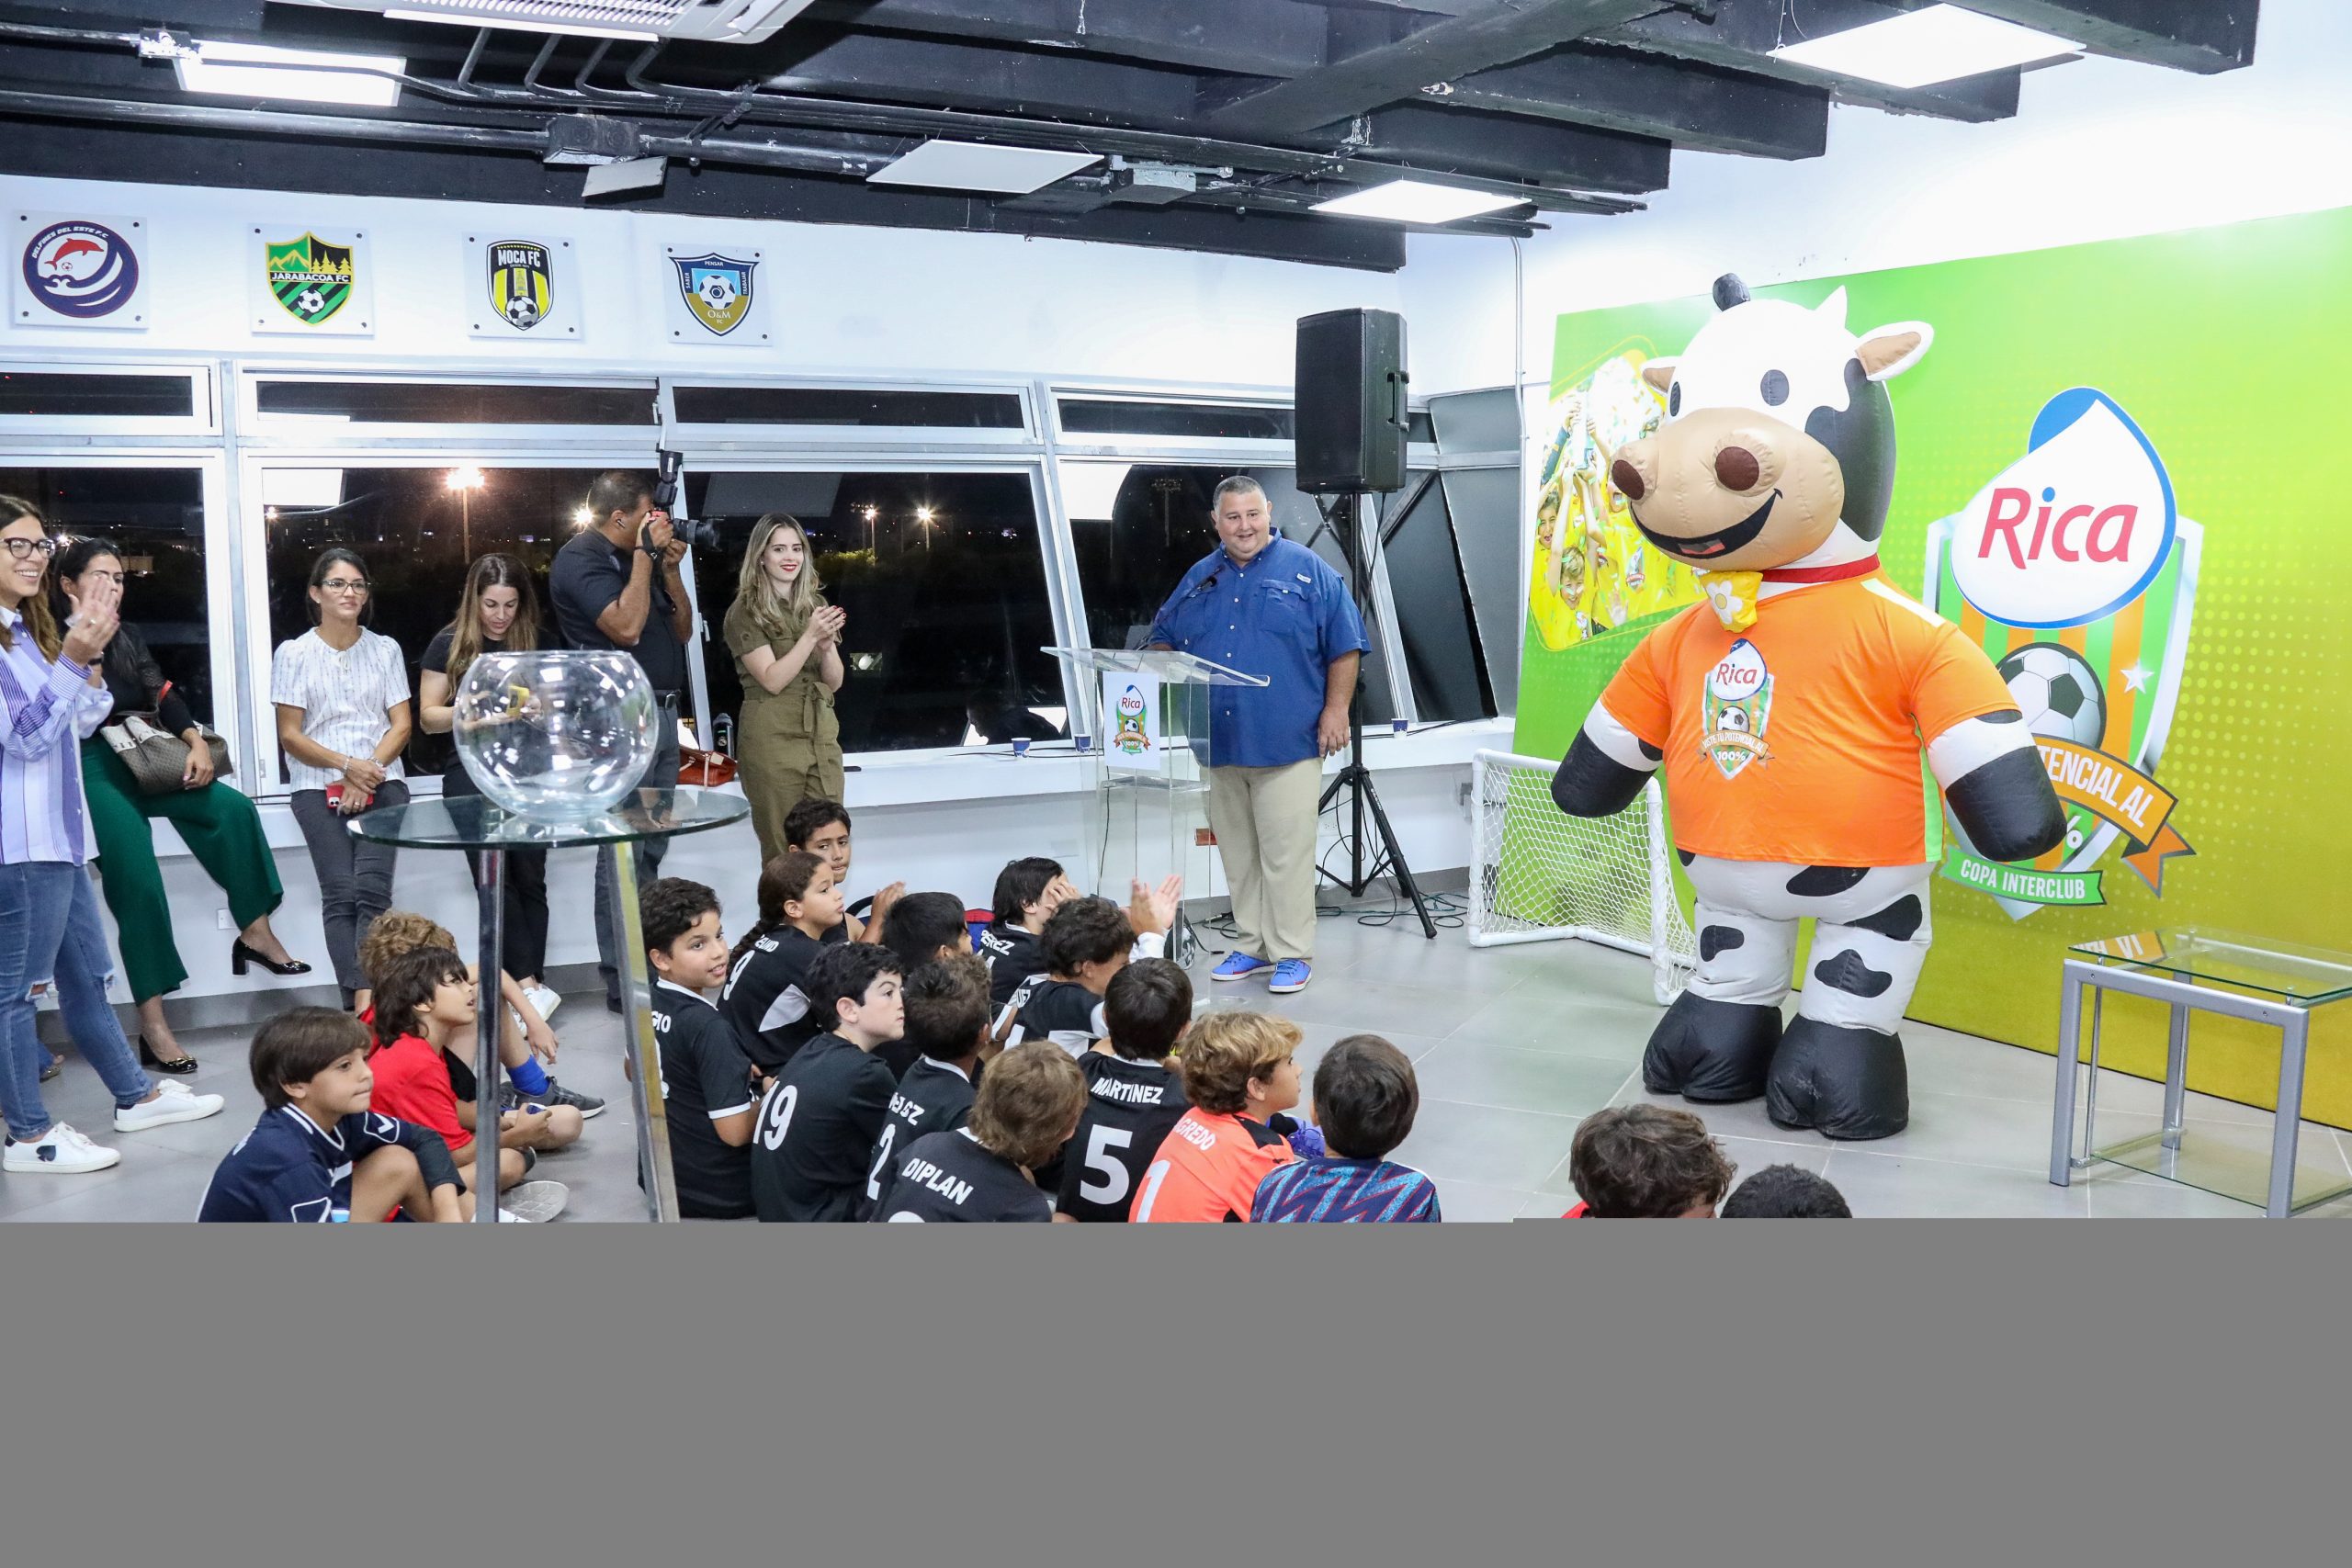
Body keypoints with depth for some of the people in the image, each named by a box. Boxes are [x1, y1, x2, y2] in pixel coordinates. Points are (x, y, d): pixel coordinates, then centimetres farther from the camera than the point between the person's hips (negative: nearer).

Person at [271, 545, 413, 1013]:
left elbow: (401, 726, 7)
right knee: (340, 894, -13)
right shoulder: (294, 654, 6)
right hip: (319, 788, 0)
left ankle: (366, 1002, -23)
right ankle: (360, 1003, -17)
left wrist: (367, 774, -8)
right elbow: (290, 736, 2)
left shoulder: (385, 650, 11)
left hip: (381, 783, 1)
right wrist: (347, 765, -12)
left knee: (371, 889, -17)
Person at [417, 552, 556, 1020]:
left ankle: (529, 983, -1)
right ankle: (531, 985, -10)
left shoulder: (537, 643, 10)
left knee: (529, 877, -3)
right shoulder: (449, 644, 5)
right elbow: (428, 718, 5)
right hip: (472, 768, -1)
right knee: (494, 875, -11)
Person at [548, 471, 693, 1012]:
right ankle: (621, 982, -4)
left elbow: (683, 630, 18)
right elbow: (626, 627, -21)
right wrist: (645, 554, -14)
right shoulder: (579, 560, -8)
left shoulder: (636, 557, 18)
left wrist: (669, 569, 5)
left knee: (651, 850, 12)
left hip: (661, 712, 9)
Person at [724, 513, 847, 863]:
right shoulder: (744, 613, -3)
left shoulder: (816, 605, 14)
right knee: (783, 854, 0)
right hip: (772, 741, -5)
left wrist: (827, 645, -9)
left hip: (822, 737, 5)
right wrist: (810, 636, -19)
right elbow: (773, 680, -12)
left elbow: (835, 681, 10)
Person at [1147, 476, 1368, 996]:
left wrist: (1336, 709, -7)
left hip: (1288, 742, -5)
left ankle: (1292, 954, 4)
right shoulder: (1200, 578, 14)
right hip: (1217, 744, 5)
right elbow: (1163, 637, 23)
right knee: (1237, 855, 11)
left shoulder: (1307, 570, 1)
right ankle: (1251, 946, 21)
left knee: (1286, 854, -5)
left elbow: (1344, 647, -1)